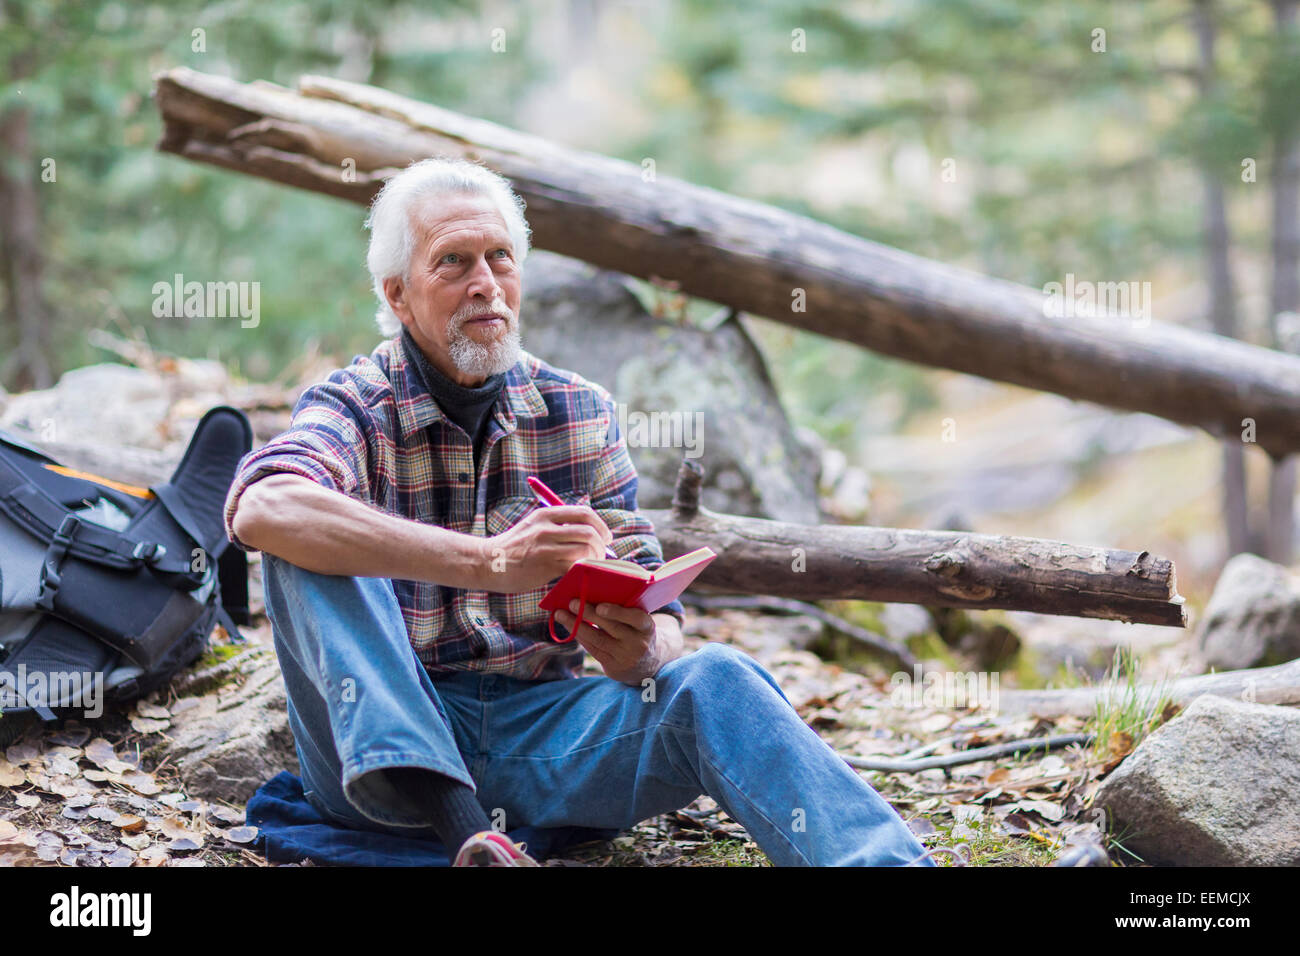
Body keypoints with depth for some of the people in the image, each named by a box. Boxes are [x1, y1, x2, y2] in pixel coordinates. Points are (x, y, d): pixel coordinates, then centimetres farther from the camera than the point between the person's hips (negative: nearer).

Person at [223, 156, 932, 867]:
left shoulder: (581, 415, 8)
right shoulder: (355, 408, -4)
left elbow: (657, 621, 6)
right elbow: (262, 507, -29)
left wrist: (640, 652, -22)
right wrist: (491, 561, -38)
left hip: (539, 737, 3)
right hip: (385, 736, -2)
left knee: (712, 680, -23)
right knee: (307, 544, -26)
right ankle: (453, 821, -42)